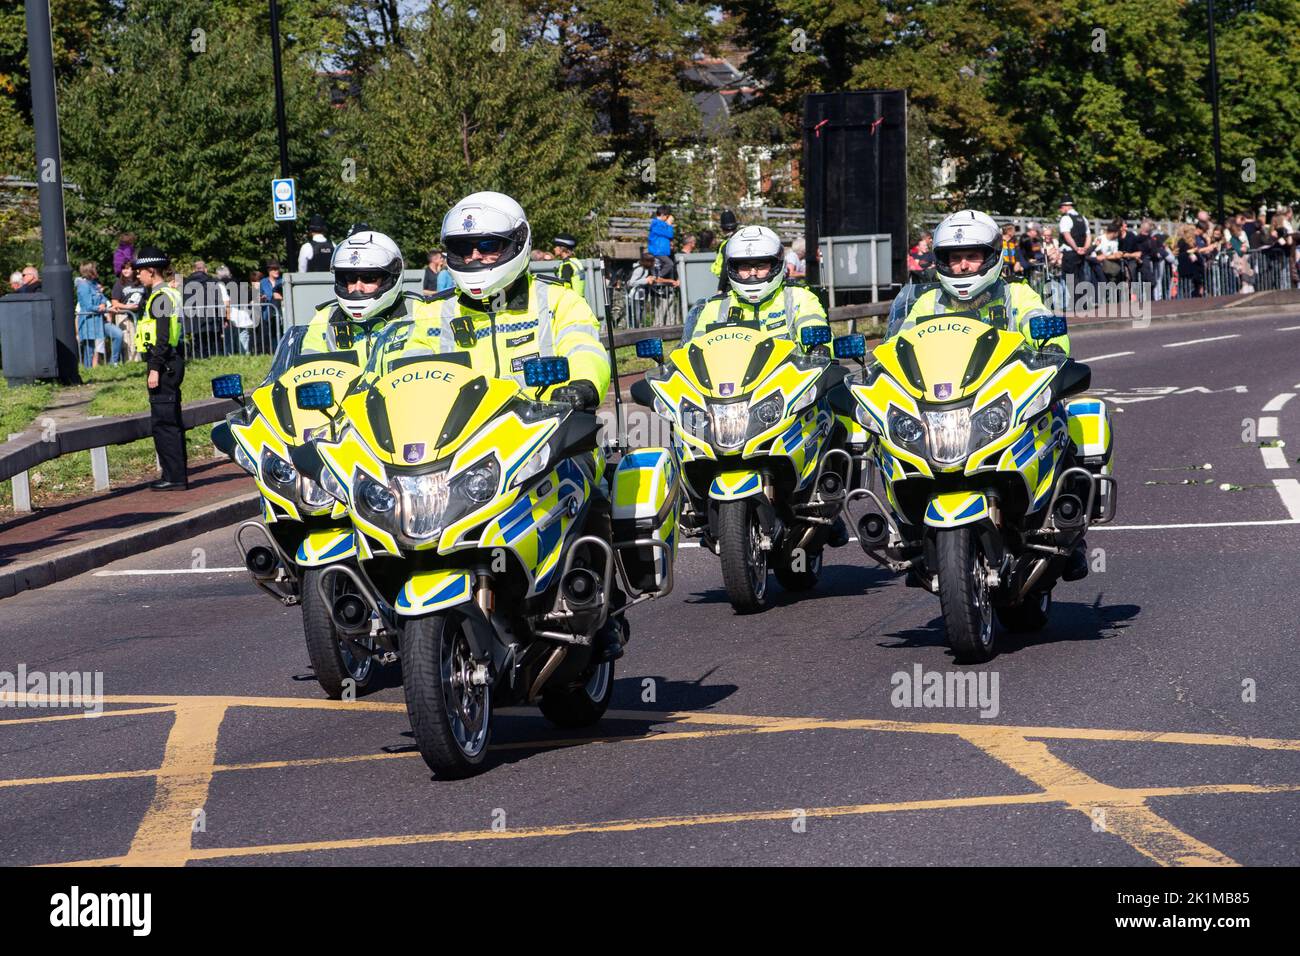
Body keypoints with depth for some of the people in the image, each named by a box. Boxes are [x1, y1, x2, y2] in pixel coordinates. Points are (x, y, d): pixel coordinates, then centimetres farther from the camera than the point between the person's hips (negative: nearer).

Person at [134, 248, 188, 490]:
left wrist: (155, 369, -21)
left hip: (164, 363, -10)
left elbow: (162, 338, -20)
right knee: (171, 421, 14)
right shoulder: (170, 293, 16)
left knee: (163, 422, -7)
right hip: (172, 362, 10)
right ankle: (178, 474, 19)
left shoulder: (161, 297, -14)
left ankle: (174, 476, -6)